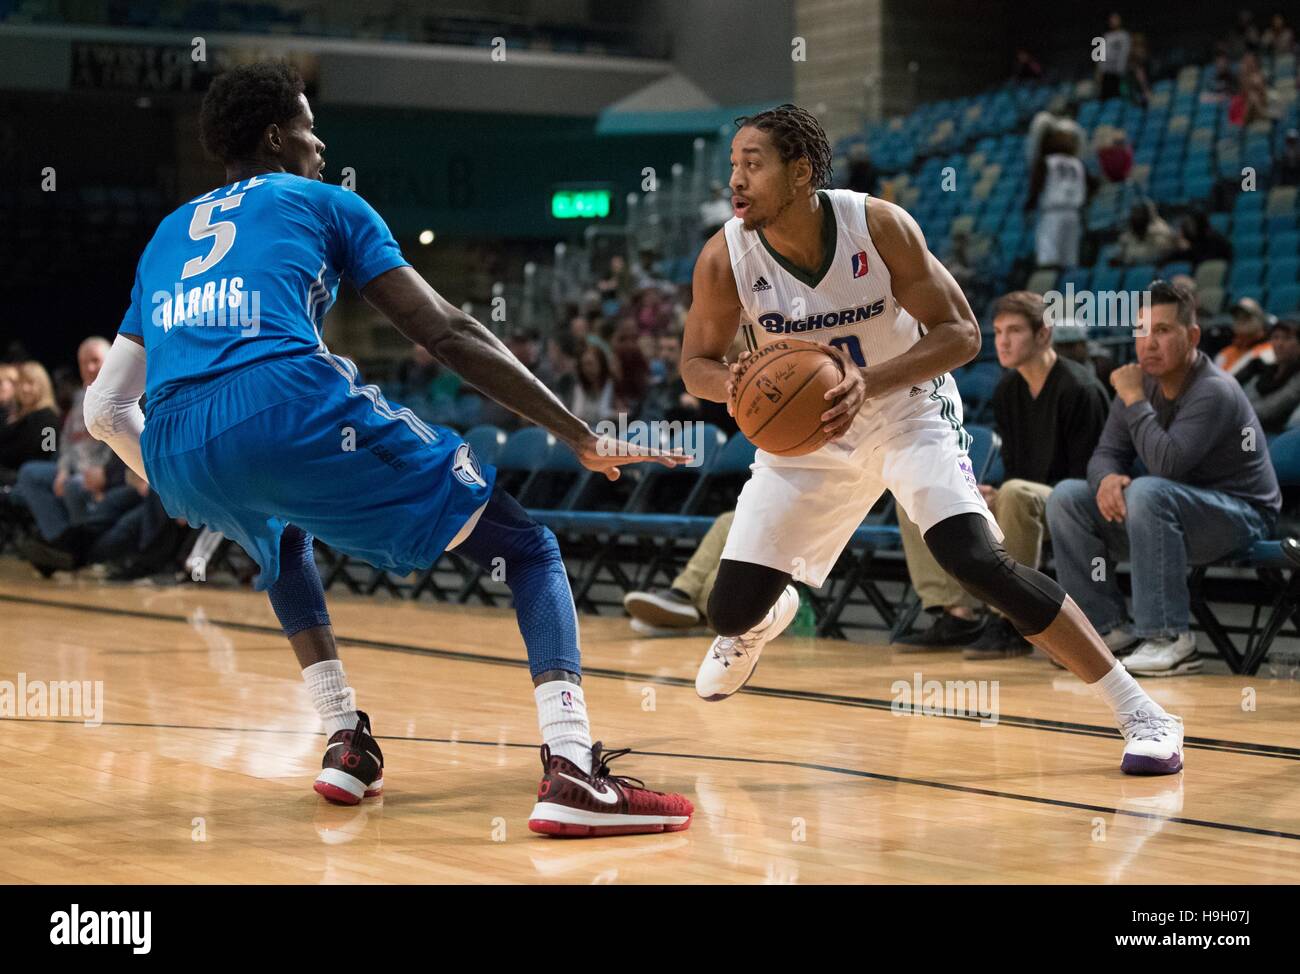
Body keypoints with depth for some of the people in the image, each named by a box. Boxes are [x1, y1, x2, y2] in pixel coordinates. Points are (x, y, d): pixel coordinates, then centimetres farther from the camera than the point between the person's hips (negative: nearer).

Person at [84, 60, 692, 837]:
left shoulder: (165, 238, 34)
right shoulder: (321, 202, 20)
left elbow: (106, 408, 31)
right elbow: (447, 333, 11)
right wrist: (583, 438, 13)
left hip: (177, 450, 5)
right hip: (294, 407, -5)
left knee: (283, 543, 42)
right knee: (529, 547, 7)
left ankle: (347, 745, 29)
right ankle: (574, 773, -14)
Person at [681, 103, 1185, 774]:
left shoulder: (879, 226, -25)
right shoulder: (725, 259, -19)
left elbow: (961, 333, -19)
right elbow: (696, 361, -4)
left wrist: (868, 381, -36)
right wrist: (734, 383, -29)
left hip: (908, 411, -3)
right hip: (805, 430, 3)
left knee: (976, 561, -26)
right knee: (729, 613, 0)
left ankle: (1139, 712, -18)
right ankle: (767, 617, 43)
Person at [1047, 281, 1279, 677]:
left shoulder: (1213, 392, -23)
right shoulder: (1140, 381, 1)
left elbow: (1165, 464, -34)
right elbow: (1107, 452, 2)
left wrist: (1134, 401, -26)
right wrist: (1107, 479, -22)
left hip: (1242, 517, -8)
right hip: (1167, 513, 8)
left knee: (1147, 492, -37)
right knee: (1066, 497, -7)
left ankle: (1171, 638, -31)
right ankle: (1109, 628, -6)